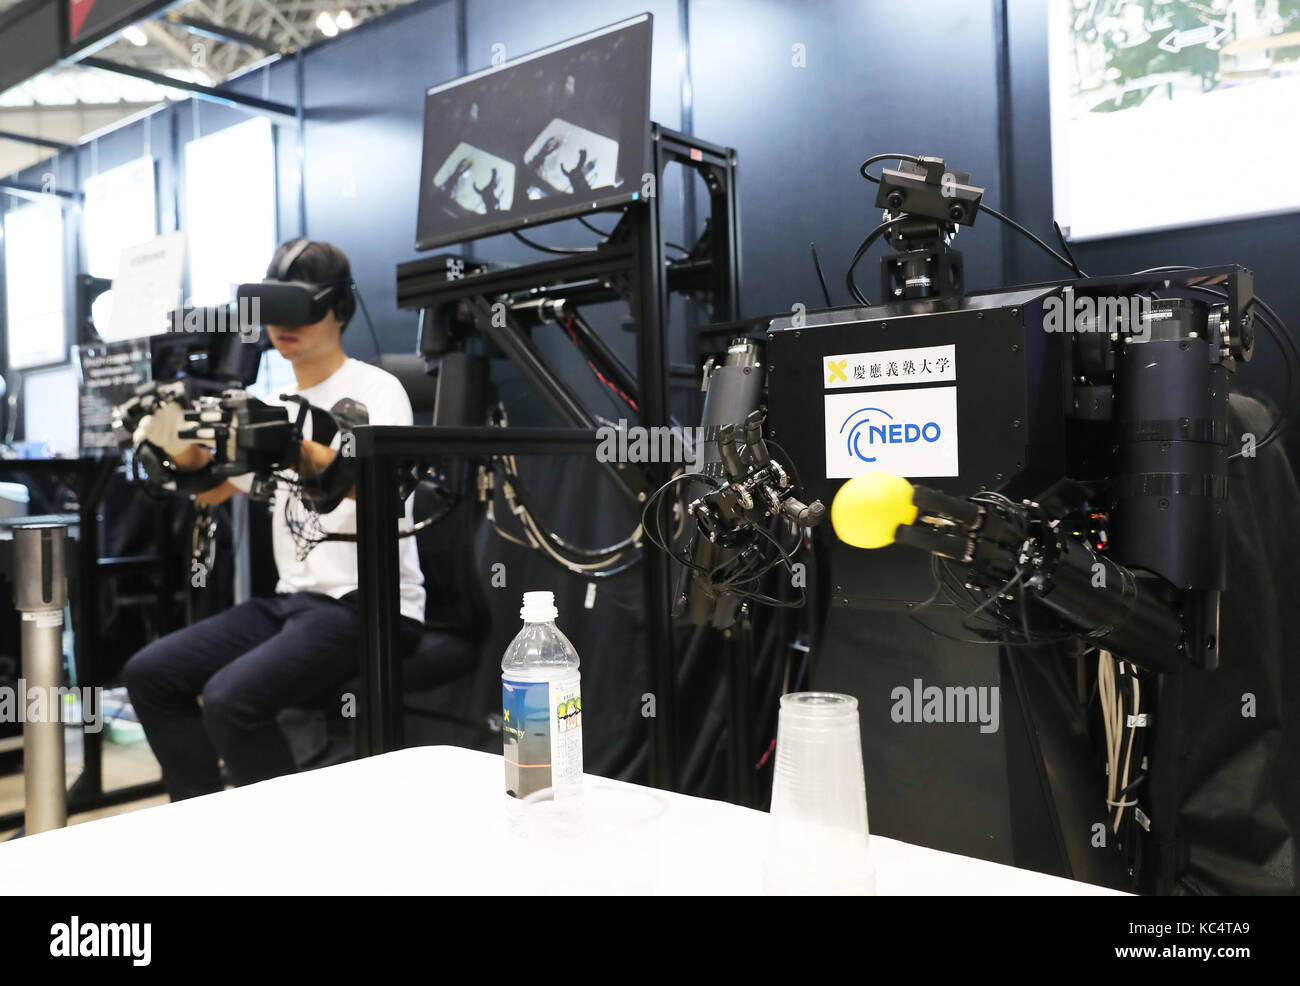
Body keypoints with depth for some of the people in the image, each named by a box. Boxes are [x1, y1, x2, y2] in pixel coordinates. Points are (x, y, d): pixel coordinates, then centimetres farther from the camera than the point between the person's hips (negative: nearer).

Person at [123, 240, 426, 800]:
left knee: (231, 698, -26)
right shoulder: (276, 404, 17)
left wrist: (305, 452, -40)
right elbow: (211, 491, 19)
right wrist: (183, 449, -2)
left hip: (372, 604, -8)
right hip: (293, 599, 8)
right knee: (149, 673, -1)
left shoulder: (376, 389, -6)